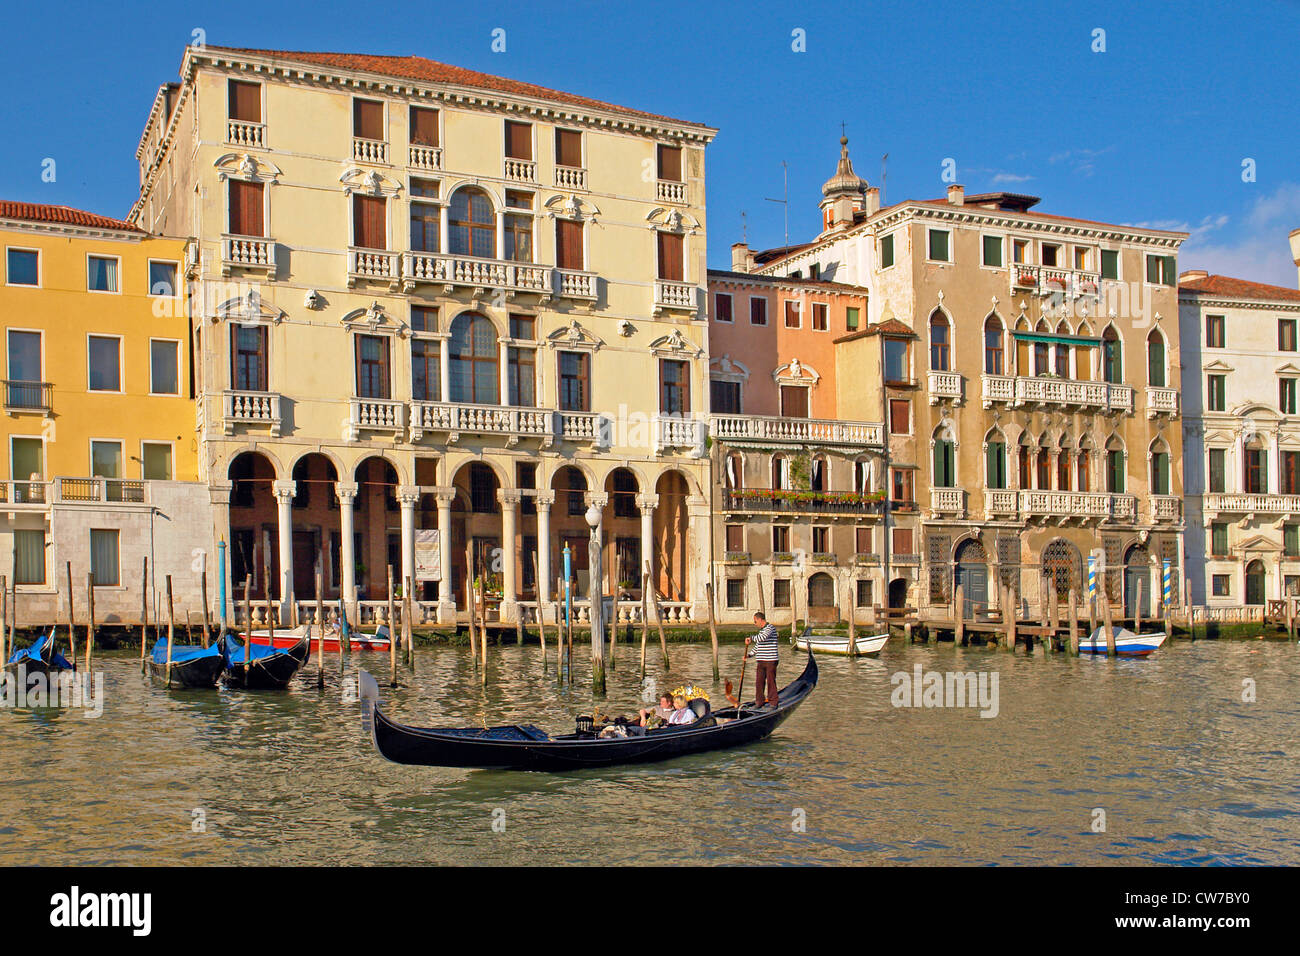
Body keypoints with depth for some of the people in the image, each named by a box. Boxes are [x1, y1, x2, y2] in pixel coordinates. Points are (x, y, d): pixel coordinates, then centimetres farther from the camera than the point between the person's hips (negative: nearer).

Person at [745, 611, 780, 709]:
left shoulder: (770, 627, -9)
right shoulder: (761, 630, 19)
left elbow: (763, 637, -26)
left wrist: (751, 638, -16)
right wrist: (749, 654, 17)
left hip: (770, 660, -8)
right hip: (760, 661, 8)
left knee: (770, 681, -2)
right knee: (759, 681, 6)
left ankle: (773, 702, 5)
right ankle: (759, 701, 13)